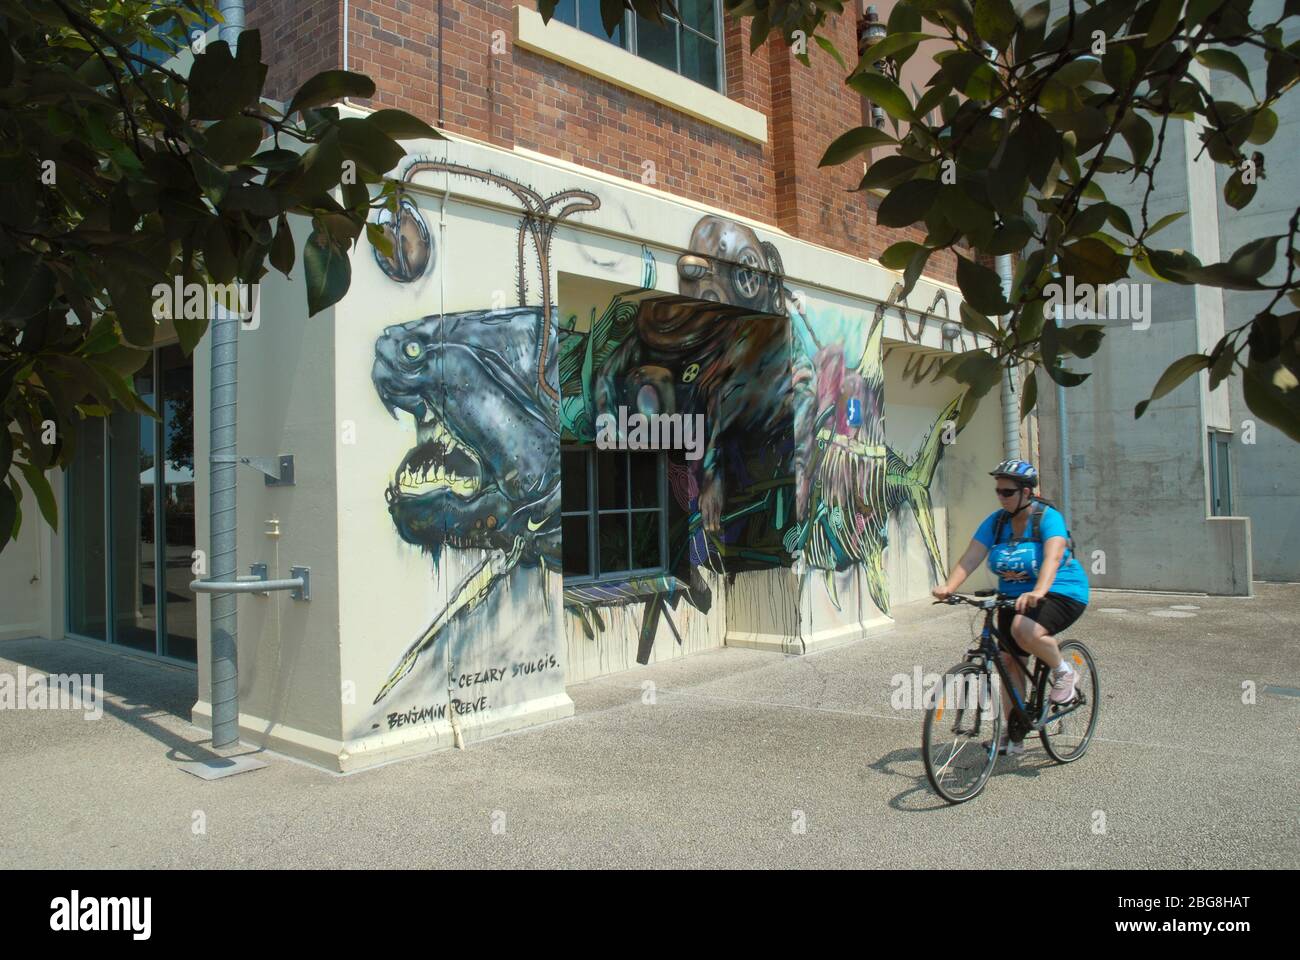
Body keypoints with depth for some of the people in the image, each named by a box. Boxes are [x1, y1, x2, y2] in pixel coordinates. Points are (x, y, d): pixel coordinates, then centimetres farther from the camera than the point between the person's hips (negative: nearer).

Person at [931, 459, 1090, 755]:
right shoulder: (996, 521, -1)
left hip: (1060, 592, -6)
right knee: (1008, 659, 1)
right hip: (1014, 597, 6)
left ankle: (1063, 672, -3)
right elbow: (971, 557, -10)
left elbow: (1053, 556, -33)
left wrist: (1038, 592, -50)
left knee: (1025, 631, -34)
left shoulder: (1048, 517, -16)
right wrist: (949, 587, -27)